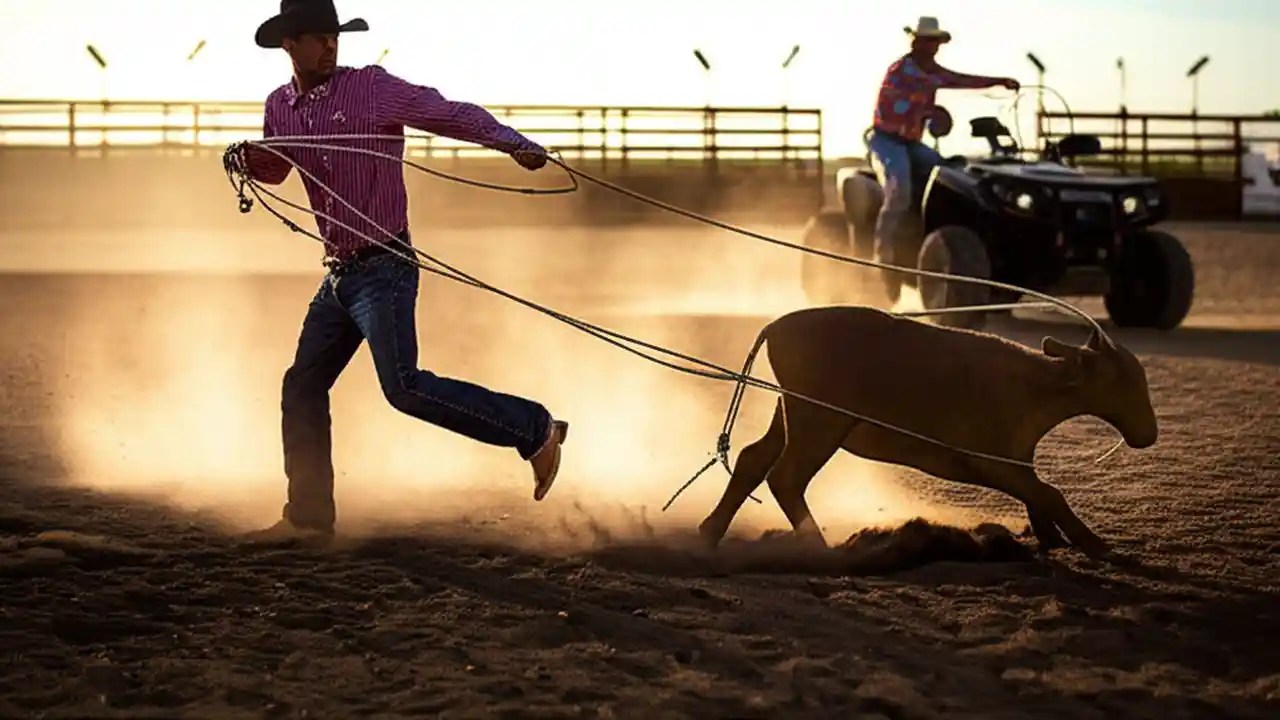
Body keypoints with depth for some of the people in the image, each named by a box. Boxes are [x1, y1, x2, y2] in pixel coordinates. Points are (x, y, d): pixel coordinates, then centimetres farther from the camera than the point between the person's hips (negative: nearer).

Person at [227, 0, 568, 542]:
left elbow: (450, 113, -14)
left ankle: (534, 431, -11)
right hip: (339, 275, 7)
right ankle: (309, 516, 22)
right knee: (302, 387, 11)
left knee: (404, 389, -18)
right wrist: (246, 159, 3)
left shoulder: (373, 88, -10)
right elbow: (272, 169, 26)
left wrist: (513, 142, -28)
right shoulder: (280, 109, 7)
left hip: (383, 267, -7)